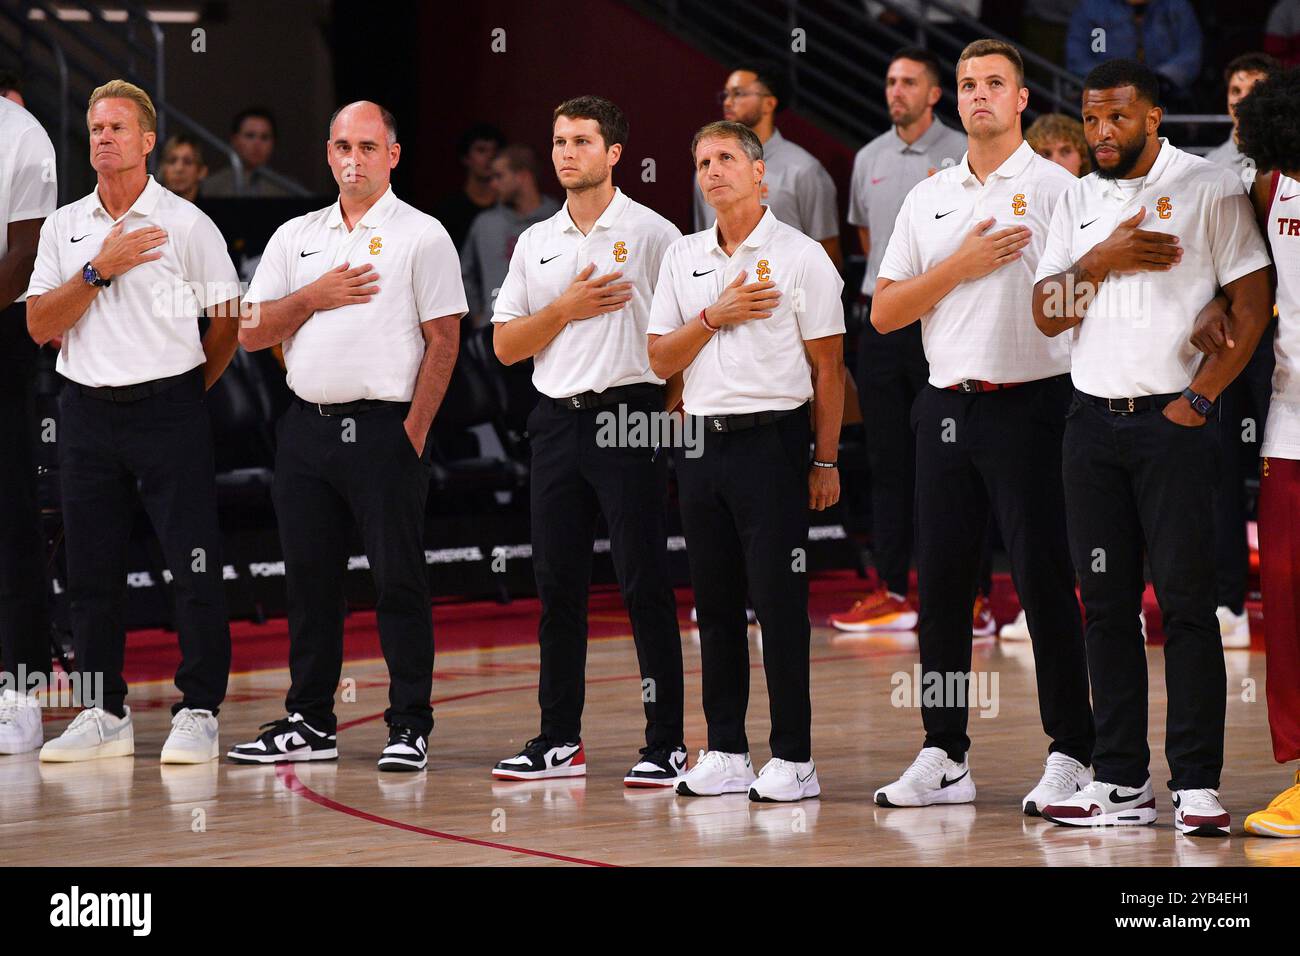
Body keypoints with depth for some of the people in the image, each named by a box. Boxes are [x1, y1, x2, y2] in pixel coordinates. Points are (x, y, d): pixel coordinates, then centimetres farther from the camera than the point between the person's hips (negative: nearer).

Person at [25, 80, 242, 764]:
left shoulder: (186, 225, -1)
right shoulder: (63, 227, 9)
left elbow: (229, 319, 4)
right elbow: (40, 324, 0)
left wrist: (189, 387, 9)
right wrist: (99, 269, -10)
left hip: (168, 407, -3)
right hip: (86, 409, 4)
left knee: (194, 566, -7)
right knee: (91, 570, 5)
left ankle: (198, 713, -1)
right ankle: (103, 714, 13)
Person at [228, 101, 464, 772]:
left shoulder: (421, 236, 0)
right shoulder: (295, 238, 14)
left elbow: (444, 339, -4)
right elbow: (252, 333, 11)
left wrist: (414, 431, -11)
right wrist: (314, 297, -5)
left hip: (385, 429, -5)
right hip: (306, 426, 5)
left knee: (398, 579, -4)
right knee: (309, 577, 8)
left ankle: (409, 727, 1)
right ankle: (309, 724, 15)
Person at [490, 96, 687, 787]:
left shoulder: (651, 234, -2)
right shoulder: (535, 243, 14)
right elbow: (506, 345, 10)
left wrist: (675, 403, -9)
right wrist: (566, 308, -5)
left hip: (630, 420, -5)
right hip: (557, 420, 5)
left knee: (645, 584, -6)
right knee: (557, 584, 7)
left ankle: (667, 744, -3)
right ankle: (559, 741, 14)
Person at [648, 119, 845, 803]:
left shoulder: (801, 256, -1)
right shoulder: (683, 259, 13)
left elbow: (827, 367, -1)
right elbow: (661, 360, 8)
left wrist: (824, 462, -4)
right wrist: (717, 315, -8)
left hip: (772, 439, -5)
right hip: (702, 441, 5)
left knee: (779, 600, -6)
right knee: (714, 602, 7)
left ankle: (793, 759, -3)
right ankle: (725, 753, 12)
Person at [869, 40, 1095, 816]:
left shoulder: (1056, 187, -1)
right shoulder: (929, 198, 14)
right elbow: (884, 312, 10)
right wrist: (959, 267, -4)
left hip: (1029, 407, -5)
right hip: (947, 405, 5)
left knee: (1044, 582, -4)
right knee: (942, 583, 7)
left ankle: (1072, 756, 1)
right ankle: (945, 758, 13)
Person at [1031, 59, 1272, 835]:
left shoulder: (1209, 189, -2)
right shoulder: (1079, 201, 15)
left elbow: (1253, 306, -6)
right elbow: (1047, 315, 10)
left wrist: (1199, 398, -11)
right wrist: (1099, 262, -7)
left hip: (1173, 422, -5)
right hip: (1093, 421, 5)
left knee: (1186, 601, -6)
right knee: (1107, 604, 6)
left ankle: (1198, 785, -4)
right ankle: (1121, 781, 10)